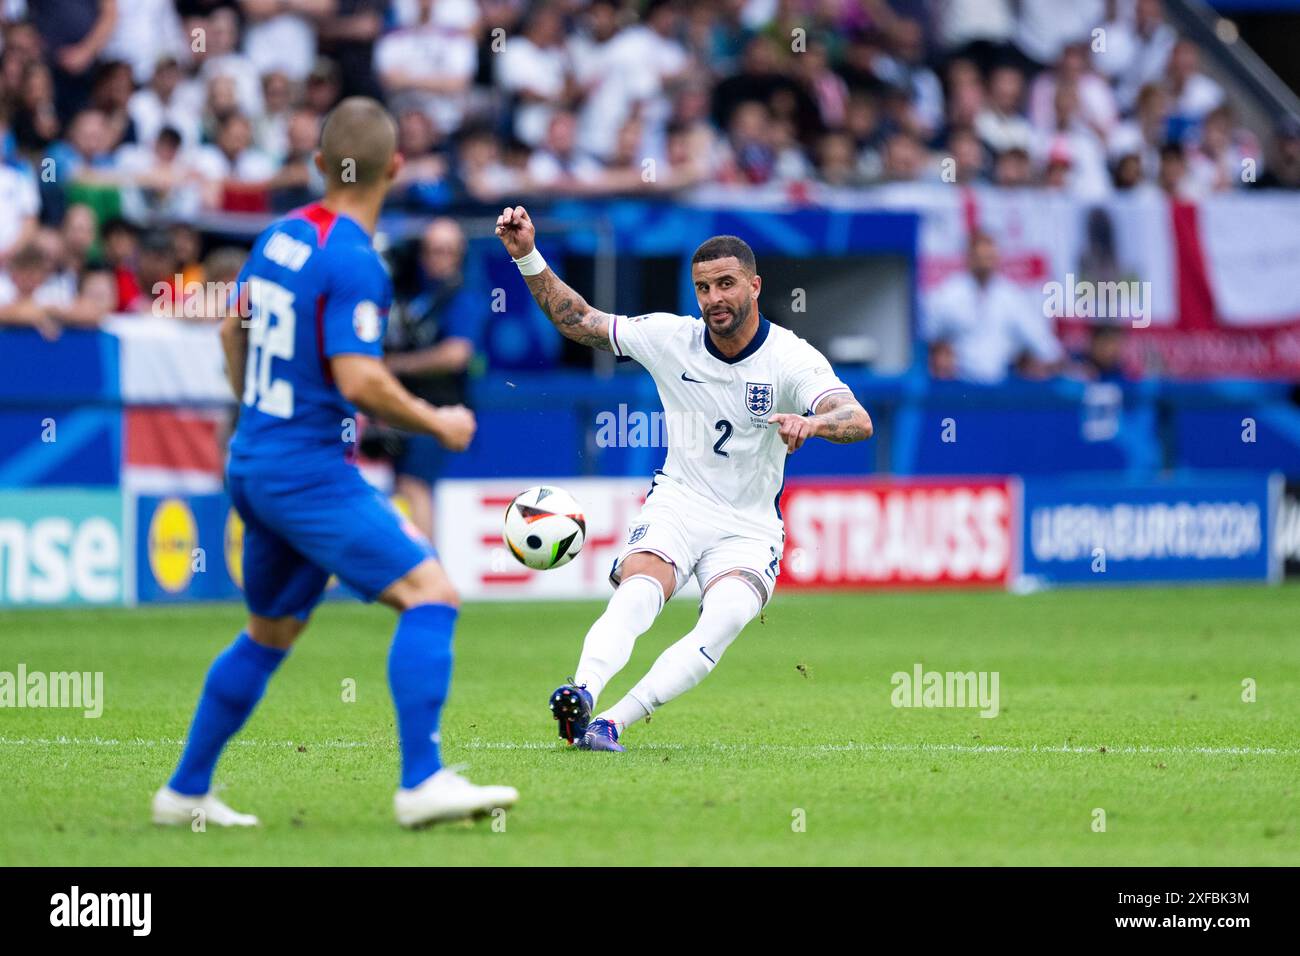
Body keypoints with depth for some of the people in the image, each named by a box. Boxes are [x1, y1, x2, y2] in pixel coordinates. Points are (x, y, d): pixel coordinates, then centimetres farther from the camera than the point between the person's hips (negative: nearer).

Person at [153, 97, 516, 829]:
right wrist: (438, 423, -9)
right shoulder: (353, 262, -18)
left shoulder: (280, 237, 9)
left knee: (270, 633, 22)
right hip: (310, 471, -9)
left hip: (256, 460, 9)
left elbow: (234, 330, 23)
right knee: (430, 594, -14)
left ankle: (186, 793, 28)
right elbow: (360, 381, -23)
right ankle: (422, 782, -22)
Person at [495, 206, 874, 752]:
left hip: (749, 527, -1)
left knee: (724, 621, -30)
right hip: (677, 503, 1)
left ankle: (614, 722, -36)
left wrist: (812, 422, -50)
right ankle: (581, 695, -53)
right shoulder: (671, 338, -2)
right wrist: (527, 257, -6)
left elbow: (857, 421, -26)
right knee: (636, 594, -30)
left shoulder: (793, 359, -11)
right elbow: (578, 322, 7)